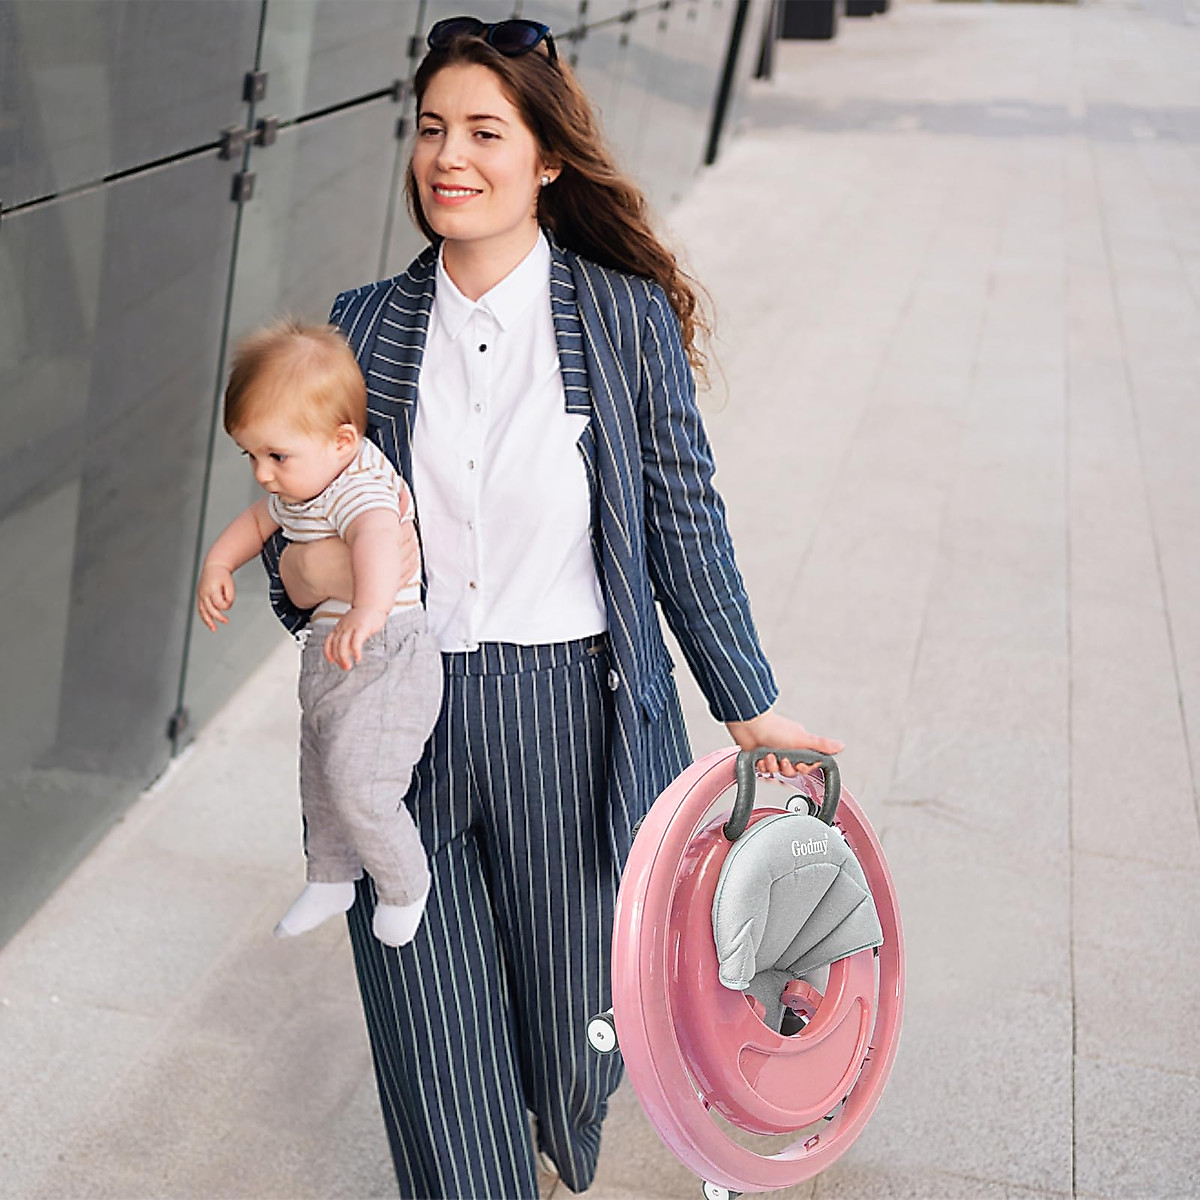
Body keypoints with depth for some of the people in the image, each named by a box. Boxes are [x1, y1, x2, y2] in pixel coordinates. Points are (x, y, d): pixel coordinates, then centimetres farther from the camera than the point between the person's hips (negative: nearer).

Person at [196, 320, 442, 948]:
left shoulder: (359, 487, -26)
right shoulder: (301, 489, 5)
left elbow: (378, 535, -49)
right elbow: (260, 518, 27)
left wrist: (369, 610, -66)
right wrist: (217, 563, 12)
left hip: (386, 660, -10)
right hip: (328, 656, 10)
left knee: (357, 783, -16)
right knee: (319, 773, 20)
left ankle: (405, 885, 8)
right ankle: (330, 878, 41)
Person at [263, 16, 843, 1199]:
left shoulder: (628, 319, -4)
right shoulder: (362, 327, 2)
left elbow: (683, 524, 2)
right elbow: (311, 505, 11)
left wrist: (751, 707, 7)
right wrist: (298, 570, -13)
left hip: (573, 726, -1)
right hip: (404, 732, 2)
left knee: (574, 1032, 15)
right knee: (438, 1058, 5)